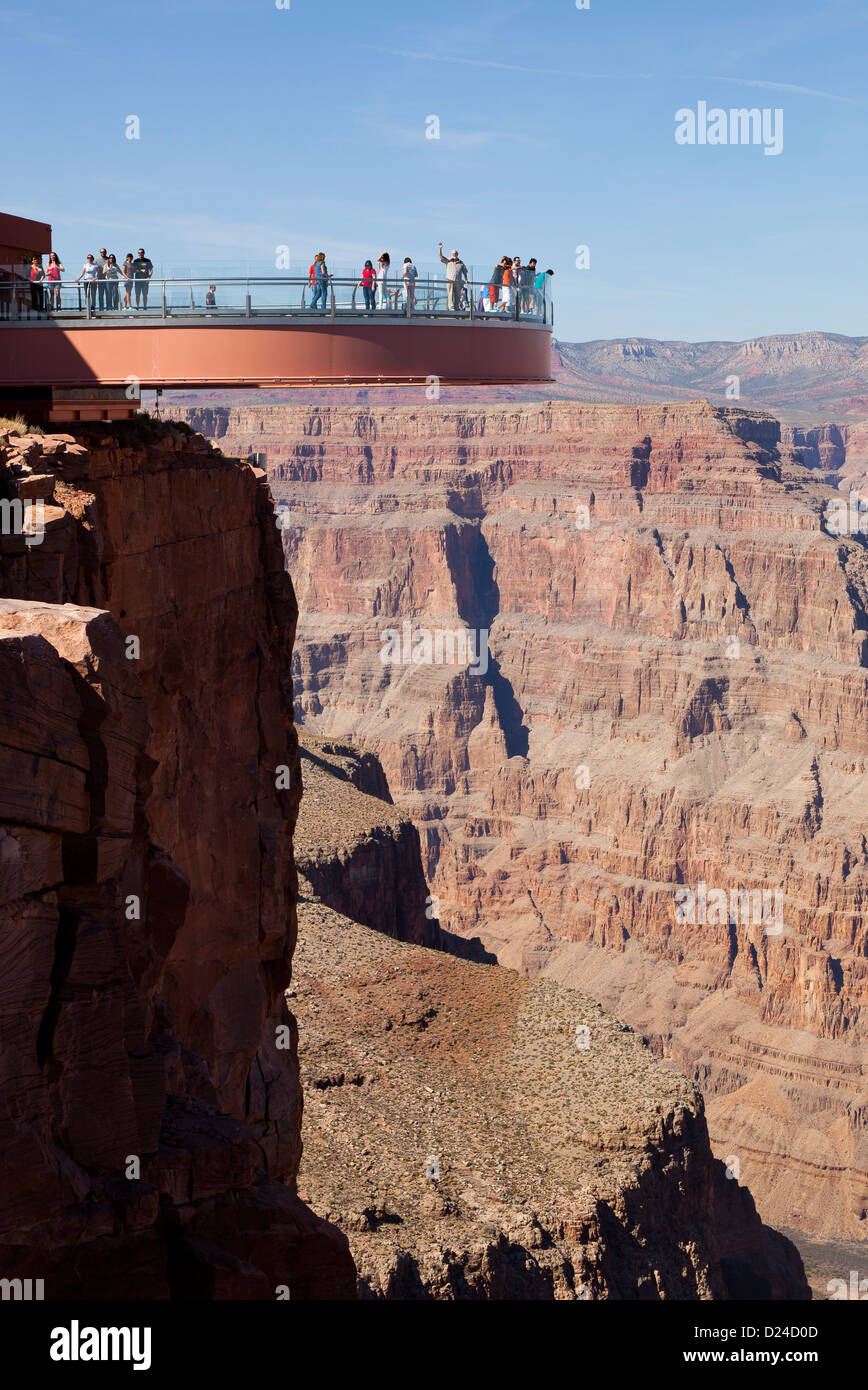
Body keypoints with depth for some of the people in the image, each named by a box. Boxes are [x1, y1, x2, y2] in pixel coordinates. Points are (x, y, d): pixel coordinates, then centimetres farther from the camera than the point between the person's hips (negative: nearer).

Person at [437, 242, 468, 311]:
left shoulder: (461, 263, 16)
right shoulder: (448, 261, 11)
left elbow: (464, 272, 18)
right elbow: (441, 256, -1)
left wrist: (466, 280, 4)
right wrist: (440, 249, -15)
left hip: (458, 282, 2)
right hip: (450, 281, -2)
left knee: (458, 295, 1)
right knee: (451, 295, -12)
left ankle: (456, 307, 6)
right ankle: (451, 307, -16)